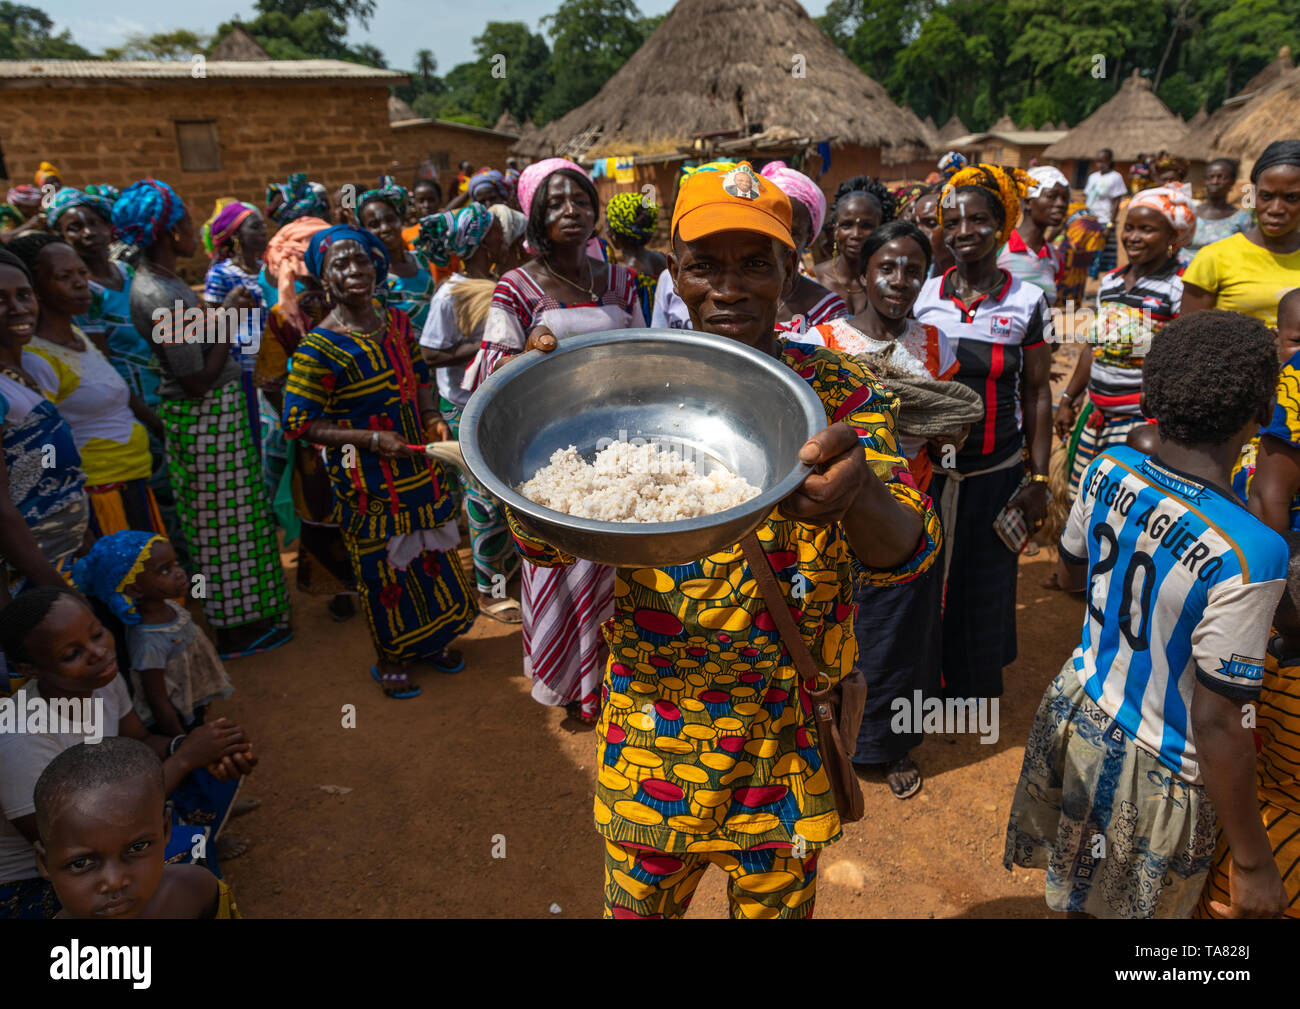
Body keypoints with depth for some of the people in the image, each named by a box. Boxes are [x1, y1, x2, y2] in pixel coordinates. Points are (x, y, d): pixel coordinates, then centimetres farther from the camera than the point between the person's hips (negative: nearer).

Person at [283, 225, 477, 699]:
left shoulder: (396, 322, 2)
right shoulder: (319, 347, -17)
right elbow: (299, 423, -15)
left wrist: (432, 417, -4)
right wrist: (371, 439, -21)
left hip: (418, 465, 6)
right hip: (366, 479, -6)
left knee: (431, 550, 16)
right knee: (381, 564, 8)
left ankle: (432, 639, 39)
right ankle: (389, 657, 29)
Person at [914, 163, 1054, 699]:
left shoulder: (1027, 302, -3)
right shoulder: (924, 294, 1)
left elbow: (1036, 393, 0)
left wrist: (1039, 477, -4)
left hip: (996, 472, -1)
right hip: (927, 467, 1)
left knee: (986, 585, 10)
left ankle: (979, 687, 34)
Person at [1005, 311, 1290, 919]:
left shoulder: (1108, 472, -13)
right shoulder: (1246, 555, -32)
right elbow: (1216, 726, -26)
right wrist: (1255, 865, -13)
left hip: (1077, 709, 6)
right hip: (1153, 769, -5)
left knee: (1077, 888, 29)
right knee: (1123, 906, 21)